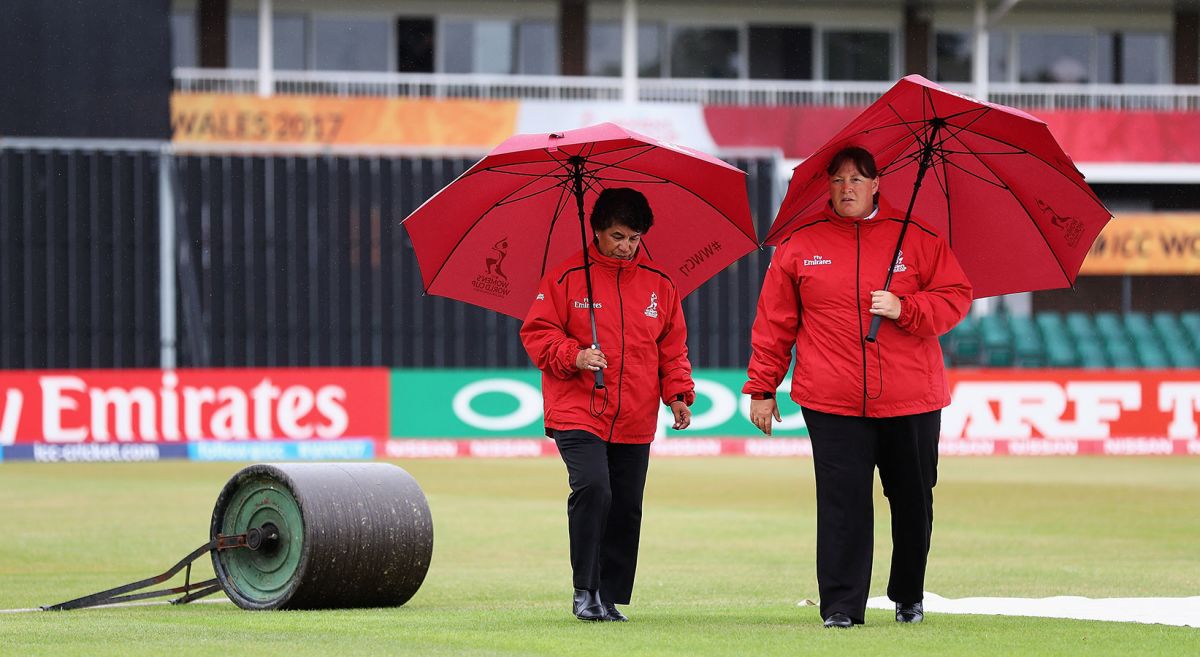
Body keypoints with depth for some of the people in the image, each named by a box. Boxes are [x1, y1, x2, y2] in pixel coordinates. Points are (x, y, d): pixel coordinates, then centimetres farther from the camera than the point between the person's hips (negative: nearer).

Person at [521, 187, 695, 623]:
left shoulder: (659, 285, 11)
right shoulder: (566, 278, 0)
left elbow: (673, 349, 17)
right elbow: (536, 333, 0)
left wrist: (678, 394, 4)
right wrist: (573, 357, -17)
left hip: (635, 422, 4)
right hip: (577, 412, -4)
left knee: (626, 509, 5)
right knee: (592, 488, -22)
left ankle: (610, 598, 14)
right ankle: (585, 590, -12)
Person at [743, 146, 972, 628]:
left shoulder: (917, 239, 4)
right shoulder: (801, 245, 5)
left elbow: (955, 298, 2)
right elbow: (774, 321, 8)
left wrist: (904, 309, -14)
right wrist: (761, 388, 7)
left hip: (910, 403, 1)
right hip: (832, 404, -1)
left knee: (913, 502, 10)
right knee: (842, 503, -7)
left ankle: (909, 597, 26)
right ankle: (841, 605, -5)